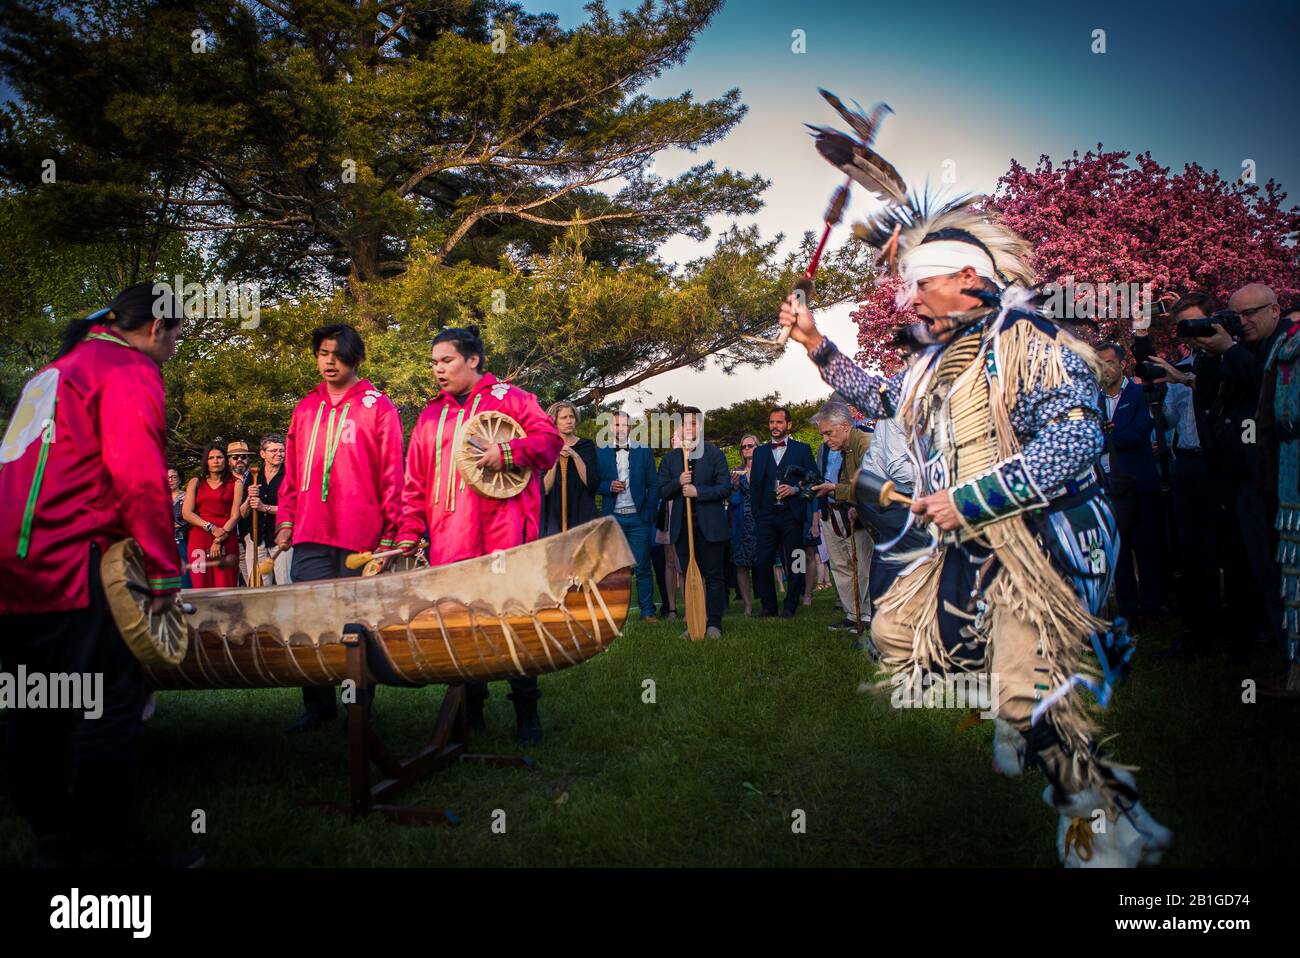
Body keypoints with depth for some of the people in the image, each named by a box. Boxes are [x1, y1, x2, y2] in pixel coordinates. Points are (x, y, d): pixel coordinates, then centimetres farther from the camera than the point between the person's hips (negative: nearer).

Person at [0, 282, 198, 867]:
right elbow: (138, 476, -17)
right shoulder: (132, 373, -5)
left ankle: (53, 842, 24)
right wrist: (165, 572, -13)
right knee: (110, 709, -5)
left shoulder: (58, 369, 24)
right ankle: (112, 852, 0)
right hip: (65, 571, -10)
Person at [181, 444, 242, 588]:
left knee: (225, 588, -9)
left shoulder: (235, 483, 10)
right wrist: (211, 528, -7)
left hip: (227, 541, -1)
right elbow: (186, 513, 6)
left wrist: (219, 540, -8)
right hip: (199, 540, 2)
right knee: (201, 586, -5)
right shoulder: (196, 482, 16)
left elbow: (235, 515, 2)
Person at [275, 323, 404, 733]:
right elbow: (292, 472, 19)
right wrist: (286, 521, 11)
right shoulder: (306, 408, 16)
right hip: (311, 537, 4)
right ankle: (318, 705, 12)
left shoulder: (378, 407, 2)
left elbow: (392, 475, -2)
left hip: (360, 539, -4)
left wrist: (388, 534, -6)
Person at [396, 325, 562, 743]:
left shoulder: (508, 397, 6)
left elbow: (550, 437, -4)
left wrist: (507, 452, -18)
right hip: (450, 541, 4)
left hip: (504, 534, -4)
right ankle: (470, 710, 15)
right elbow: (415, 481, 15)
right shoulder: (431, 414, 19)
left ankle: (526, 712, 9)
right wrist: (409, 533, 7)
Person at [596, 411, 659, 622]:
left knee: (643, 567, 0)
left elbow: (654, 485, 6)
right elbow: (594, 483, 8)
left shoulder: (644, 452, 8)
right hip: (612, 518, 0)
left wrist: (649, 515, -2)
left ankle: (647, 611, 5)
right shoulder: (600, 453, 9)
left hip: (638, 518, 0)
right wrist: (609, 486, -12)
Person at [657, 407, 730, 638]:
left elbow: (725, 487, -4)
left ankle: (714, 624, 3)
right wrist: (678, 483, -11)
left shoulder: (714, 454, 2)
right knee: (688, 576, 5)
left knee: (713, 575, -1)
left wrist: (698, 491, -15)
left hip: (709, 525, -3)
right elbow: (662, 492, 8)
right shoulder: (670, 458, 11)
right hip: (682, 526, 3)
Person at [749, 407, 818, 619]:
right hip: (766, 515, 2)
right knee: (761, 563, -5)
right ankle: (768, 607, 6)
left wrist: (795, 489, -13)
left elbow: (813, 480, 4)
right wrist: (757, 512, 7)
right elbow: (755, 485, 15)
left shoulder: (802, 449, 8)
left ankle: (790, 607, 12)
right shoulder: (760, 452, 17)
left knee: (793, 565, 2)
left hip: (791, 515, -2)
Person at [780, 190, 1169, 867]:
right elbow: (879, 398, 30)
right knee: (894, 630, 15)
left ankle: (1104, 830, 5)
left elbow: (1075, 439, -27)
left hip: (1041, 547, -10)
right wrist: (815, 343, 21)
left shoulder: (1022, 340, -16)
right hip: (970, 551, 10)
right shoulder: (939, 355, 13)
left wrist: (967, 499, -25)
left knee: (1034, 699, -17)